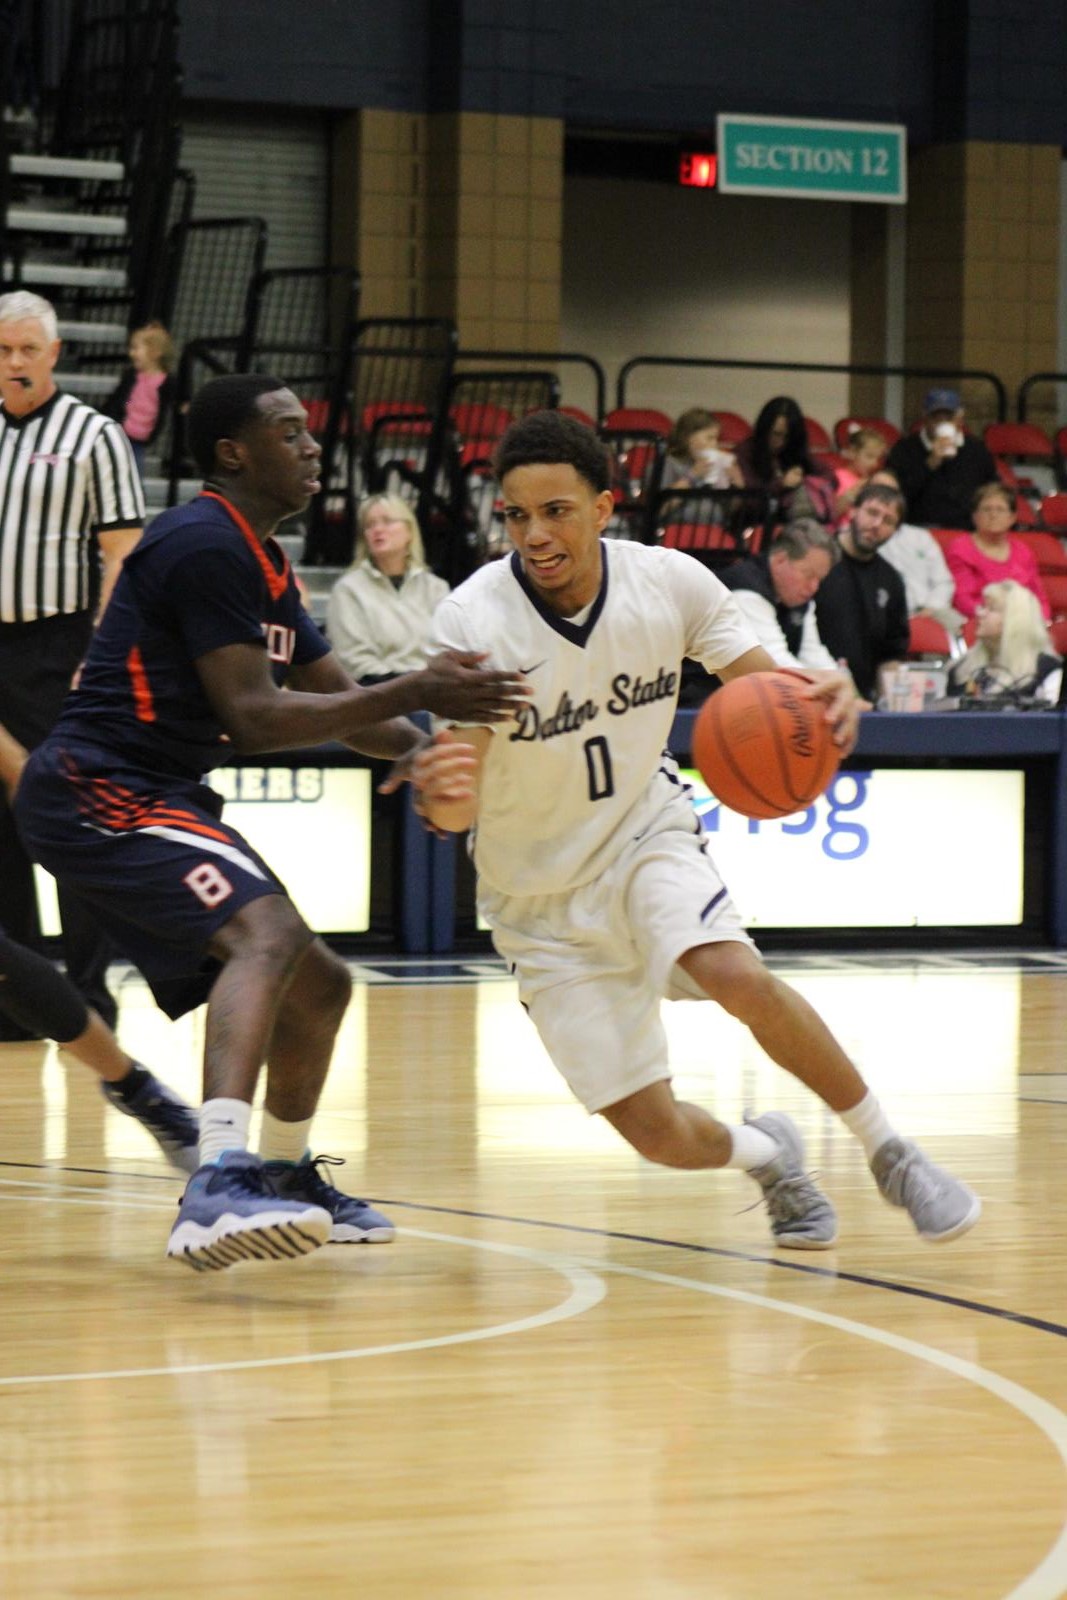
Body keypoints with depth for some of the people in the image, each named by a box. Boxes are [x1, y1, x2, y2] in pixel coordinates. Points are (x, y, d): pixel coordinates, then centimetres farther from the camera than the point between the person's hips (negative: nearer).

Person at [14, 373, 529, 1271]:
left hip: (158, 795, 11)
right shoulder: (206, 546, -15)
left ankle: (286, 1175, 38)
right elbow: (252, 716, -21)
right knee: (267, 932, -32)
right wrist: (416, 696, -23)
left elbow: (342, 705, 20)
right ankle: (219, 1187, -47)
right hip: (98, 792, -11)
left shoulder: (263, 565, 16)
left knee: (319, 985, 18)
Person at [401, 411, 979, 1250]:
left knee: (737, 975, -32)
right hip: (540, 892, -1)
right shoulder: (473, 620, -23)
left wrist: (825, 699, -30)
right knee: (661, 1138, -5)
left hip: (646, 832, 1)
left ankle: (890, 1151, -9)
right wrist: (440, 796, -52)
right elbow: (462, 807, -26)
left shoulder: (670, 583, -15)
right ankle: (765, 1153, 31)